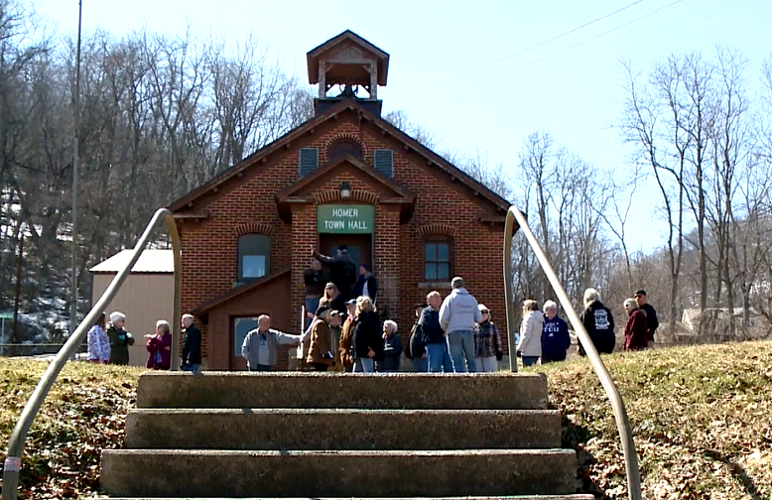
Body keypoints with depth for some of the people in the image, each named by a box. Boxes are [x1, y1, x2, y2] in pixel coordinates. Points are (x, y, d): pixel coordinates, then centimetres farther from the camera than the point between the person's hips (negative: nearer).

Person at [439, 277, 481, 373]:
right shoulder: (472, 299, 11)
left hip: (454, 332, -2)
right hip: (468, 332, 3)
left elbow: (443, 318, -7)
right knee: (471, 360, 10)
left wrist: (445, 329, 12)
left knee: (457, 362, -2)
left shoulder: (450, 298, 1)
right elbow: (479, 318, 9)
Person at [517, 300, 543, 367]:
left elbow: (526, 335, -15)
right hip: (537, 351, 8)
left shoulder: (529, 318, -10)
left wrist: (519, 348, -11)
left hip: (529, 352, -8)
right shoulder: (540, 318, 14)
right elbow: (540, 335, 14)